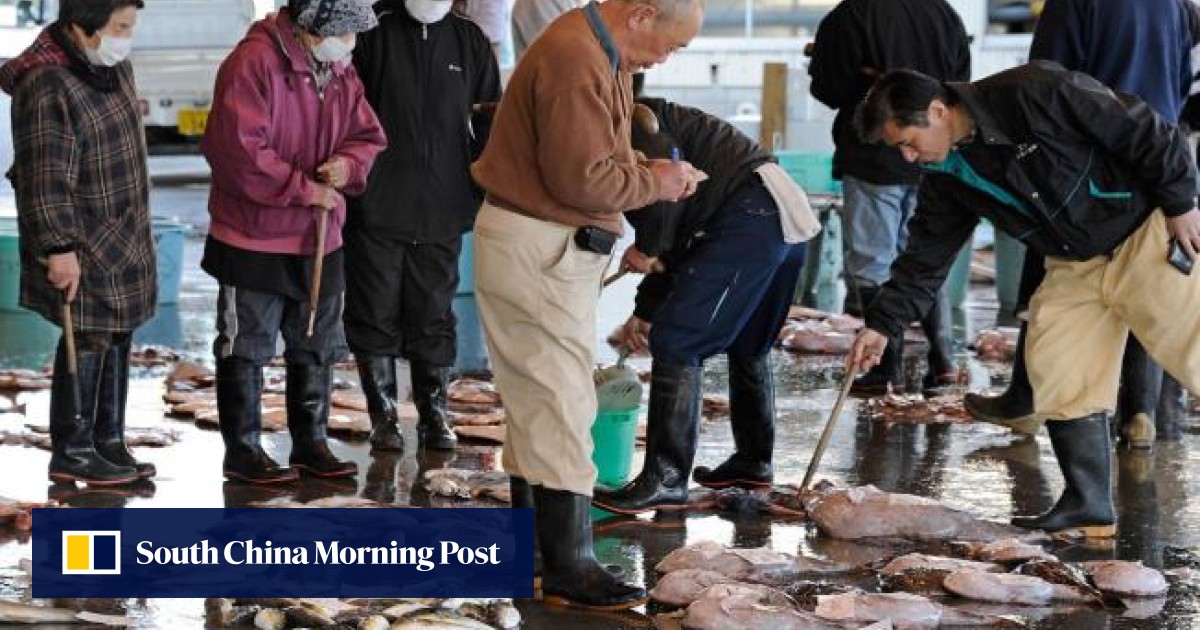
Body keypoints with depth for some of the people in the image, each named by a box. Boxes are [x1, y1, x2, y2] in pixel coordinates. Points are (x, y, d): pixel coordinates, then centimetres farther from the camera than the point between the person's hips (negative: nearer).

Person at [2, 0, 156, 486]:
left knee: (117, 337, 12)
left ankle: (109, 443, 21)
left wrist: (136, 223, 24)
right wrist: (60, 249, -25)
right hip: (81, 239, -9)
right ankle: (71, 453, 6)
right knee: (88, 339, -4)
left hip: (122, 235, 9)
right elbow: (46, 180, -24)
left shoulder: (111, 65, 6)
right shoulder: (47, 86, -23)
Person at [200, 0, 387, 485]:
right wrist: (305, 190, -20)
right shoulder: (254, 63, -19)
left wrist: (348, 163, -10)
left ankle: (310, 442, 29)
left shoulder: (340, 71, 6)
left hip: (320, 240, 8)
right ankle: (242, 450, 13)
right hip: (254, 239, -8)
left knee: (317, 347, 16)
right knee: (247, 349, 3)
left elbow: (368, 135, 14)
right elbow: (242, 152, -25)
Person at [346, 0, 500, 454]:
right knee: (376, 317, 5)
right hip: (376, 208, -2)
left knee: (434, 318, 9)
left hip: (441, 211, 2)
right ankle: (383, 416, 15)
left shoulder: (469, 41, 8)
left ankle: (434, 413, 19)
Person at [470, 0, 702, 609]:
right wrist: (654, 185, -10)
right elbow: (582, 178, -24)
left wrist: (647, 168, 4)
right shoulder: (574, 61, -23)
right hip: (537, 251, -11)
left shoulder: (604, 56, 11)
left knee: (537, 398, 16)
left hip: (554, 249, 11)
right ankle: (568, 565, -6)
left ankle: (533, 537, 24)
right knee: (561, 404, -9)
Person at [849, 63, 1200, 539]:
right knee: (1057, 372, -2)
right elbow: (924, 257, 7)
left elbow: (1145, 132, -20)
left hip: (1149, 235, -7)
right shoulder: (948, 176, -2)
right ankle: (1088, 507, 4)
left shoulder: (1035, 93, -26)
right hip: (1074, 266, 7)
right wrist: (881, 324, 0)